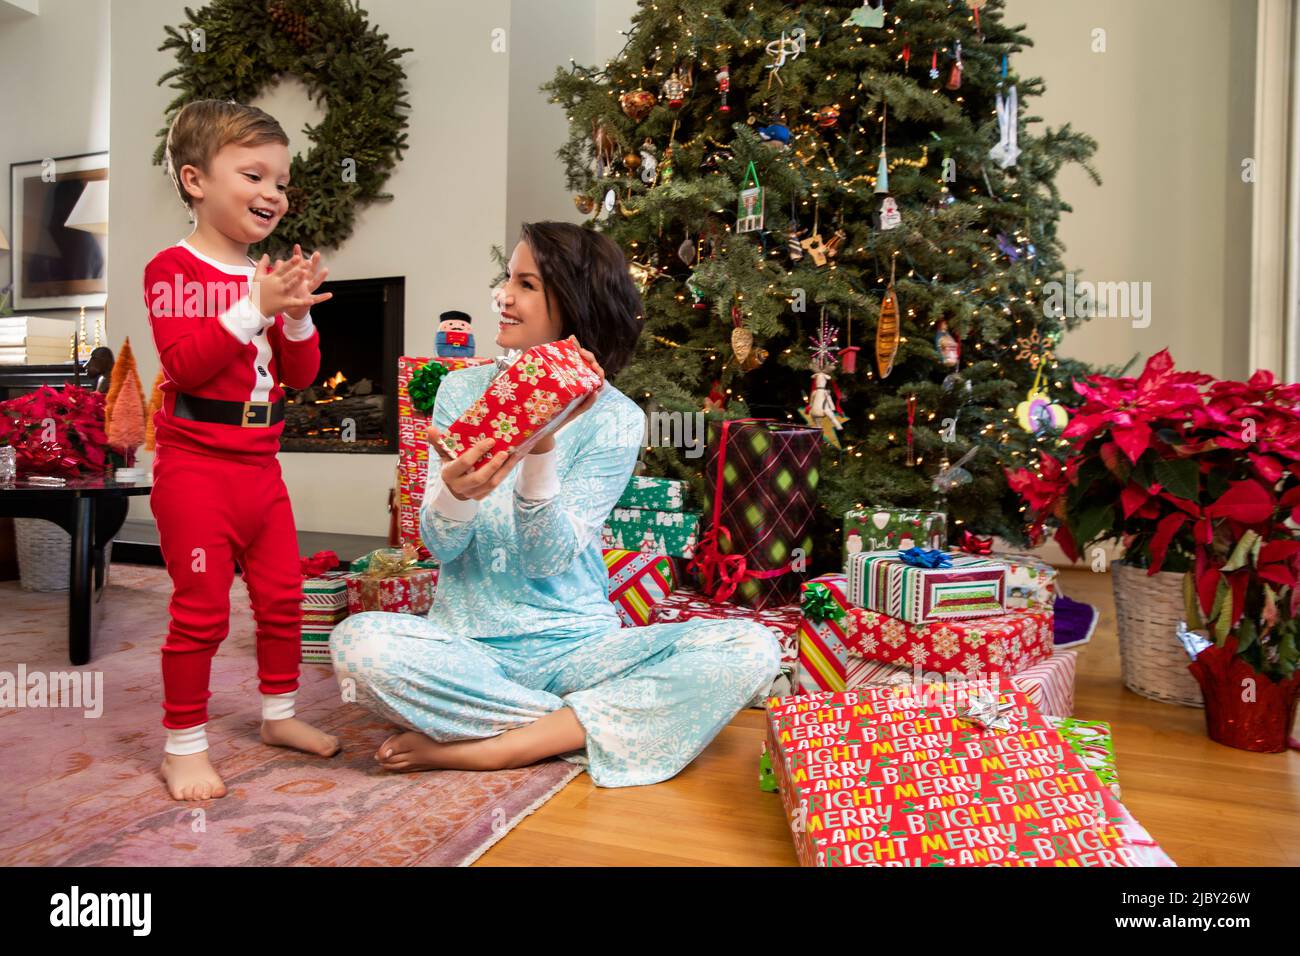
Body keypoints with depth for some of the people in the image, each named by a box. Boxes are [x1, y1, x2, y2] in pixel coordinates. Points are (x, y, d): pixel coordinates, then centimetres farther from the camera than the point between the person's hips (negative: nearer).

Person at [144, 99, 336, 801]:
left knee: (283, 597, 14)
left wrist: (297, 312, -6)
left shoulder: (267, 277, 13)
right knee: (202, 611, -2)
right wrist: (256, 307, -24)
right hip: (196, 468, -7)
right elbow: (183, 364, -20)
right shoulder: (173, 268, -8)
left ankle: (279, 714, 32)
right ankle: (183, 745, 15)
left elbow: (301, 375, 10)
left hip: (261, 467, 7)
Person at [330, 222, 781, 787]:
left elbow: (550, 560, -11)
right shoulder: (463, 391, 2)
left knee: (750, 650, -22)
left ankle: (493, 748, -19)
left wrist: (539, 453, -27)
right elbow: (440, 546, -3)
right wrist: (455, 493, -27)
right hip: (470, 643, 1)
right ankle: (582, 727, -14)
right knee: (357, 642, -31)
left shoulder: (615, 420, -4)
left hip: (575, 644, 0)